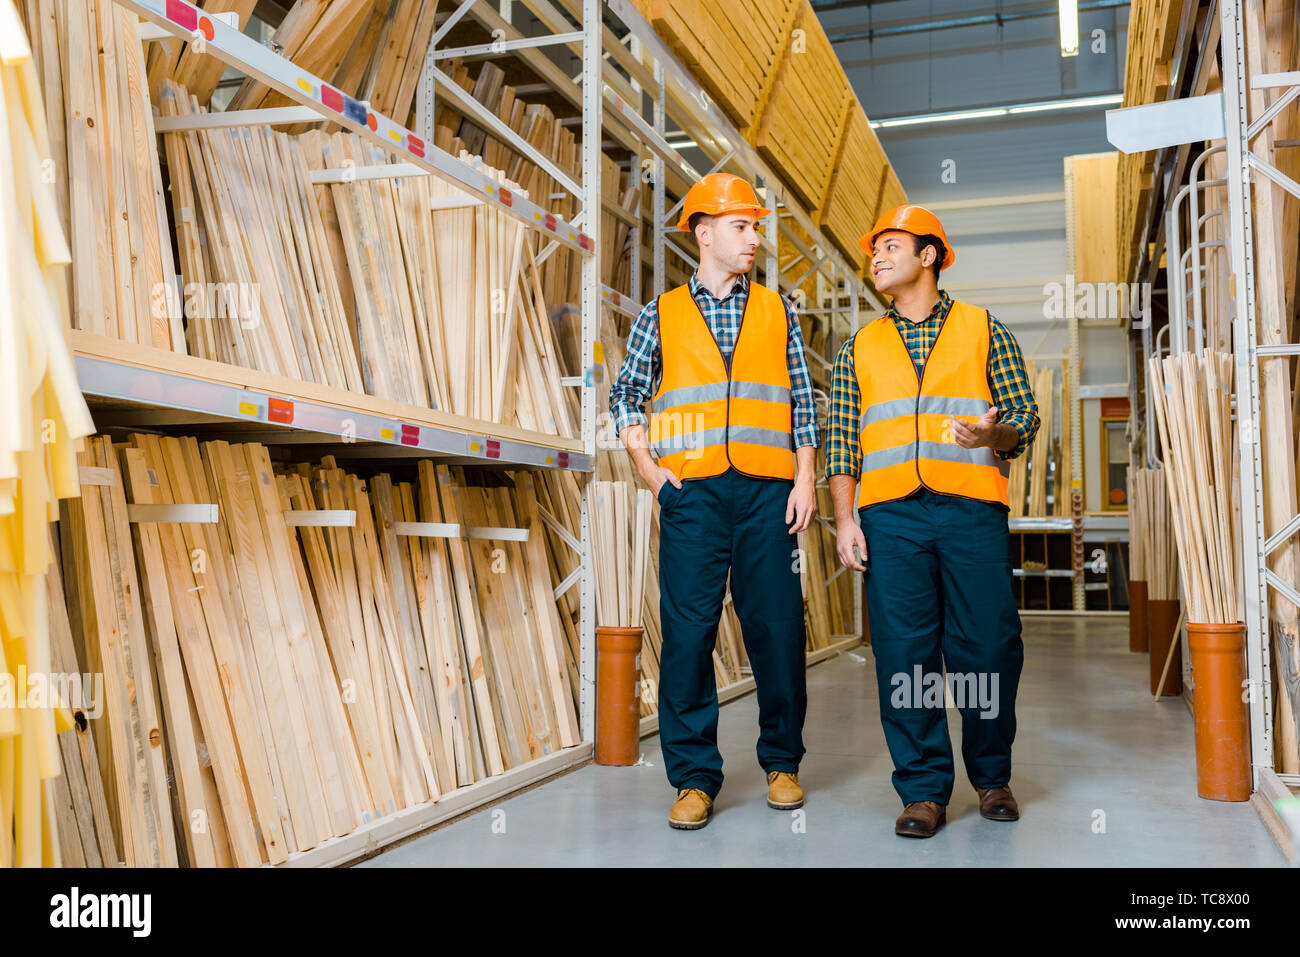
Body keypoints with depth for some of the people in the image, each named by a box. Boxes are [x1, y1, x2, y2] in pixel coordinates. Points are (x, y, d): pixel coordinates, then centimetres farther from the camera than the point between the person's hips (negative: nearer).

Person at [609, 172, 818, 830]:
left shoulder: (777, 312, 14)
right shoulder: (661, 315, 11)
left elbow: (803, 401, 13)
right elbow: (626, 394, 14)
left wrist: (805, 479, 3)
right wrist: (647, 467, 1)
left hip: (767, 490, 1)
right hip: (692, 490, -1)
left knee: (777, 627, 1)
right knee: (687, 629, -3)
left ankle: (782, 762, 19)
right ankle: (694, 776, 7)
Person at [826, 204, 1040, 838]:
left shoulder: (983, 330, 13)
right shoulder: (860, 347, 17)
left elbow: (1024, 417, 10)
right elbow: (841, 440, 12)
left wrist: (993, 434, -13)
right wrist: (845, 519, 1)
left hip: (971, 508, -1)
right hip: (889, 514, 1)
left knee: (989, 647, -1)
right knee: (903, 652, -2)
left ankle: (991, 775, 20)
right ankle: (924, 791, 8)